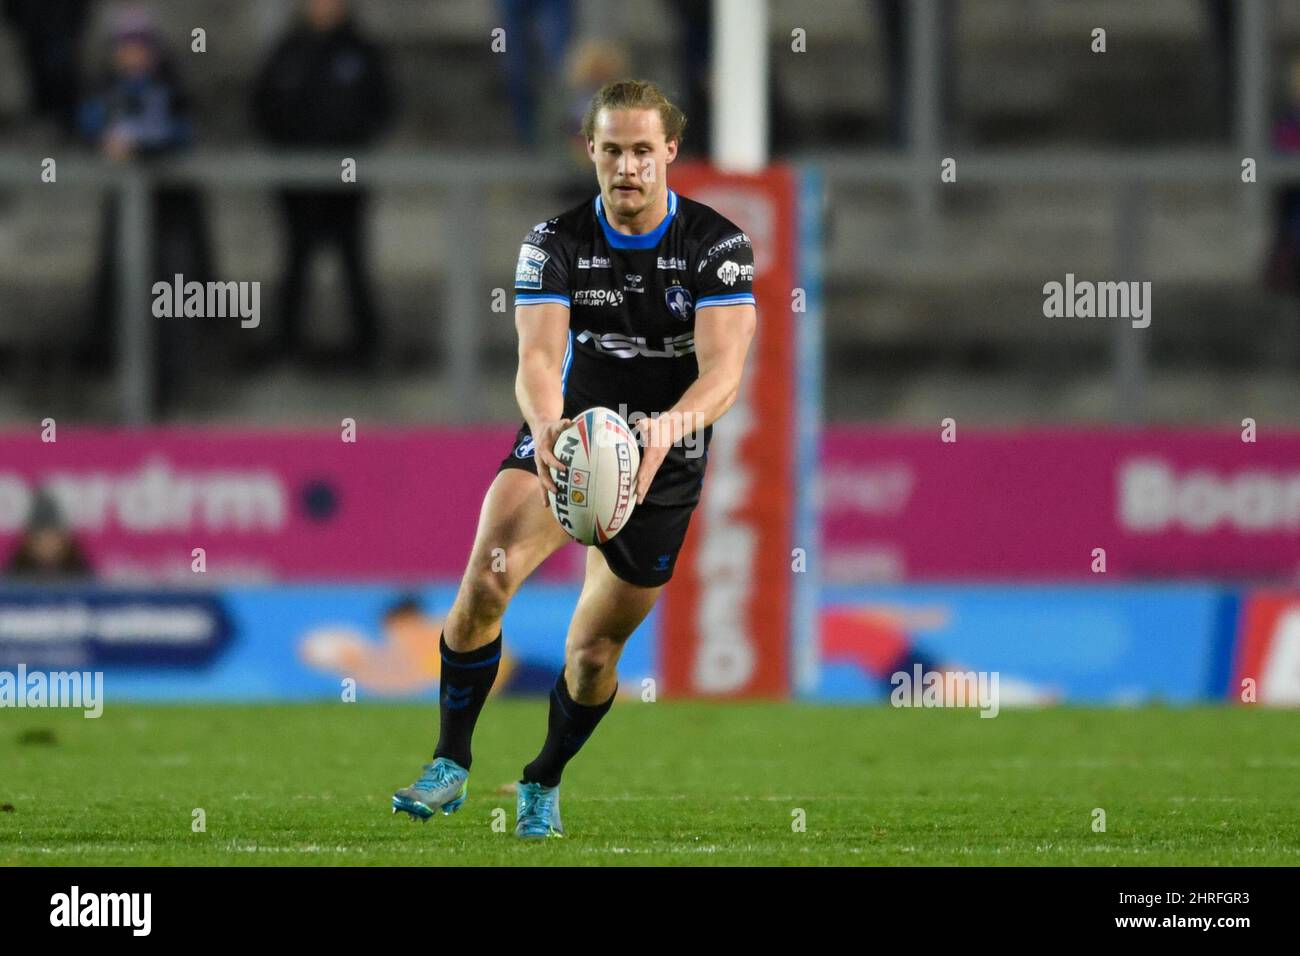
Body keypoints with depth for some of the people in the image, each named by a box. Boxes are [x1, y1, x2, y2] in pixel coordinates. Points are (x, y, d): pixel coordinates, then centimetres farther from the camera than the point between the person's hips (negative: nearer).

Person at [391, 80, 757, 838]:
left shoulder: (719, 247, -13)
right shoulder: (555, 243, -9)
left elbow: (724, 369, -25)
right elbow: (539, 357, -22)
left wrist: (670, 426, -47)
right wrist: (547, 427, -45)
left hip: (663, 463, 0)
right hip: (567, 437, 0)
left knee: (595, 650, 5)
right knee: (486, 578, -26)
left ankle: (544, 784, 33)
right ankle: (451, 765, -14)